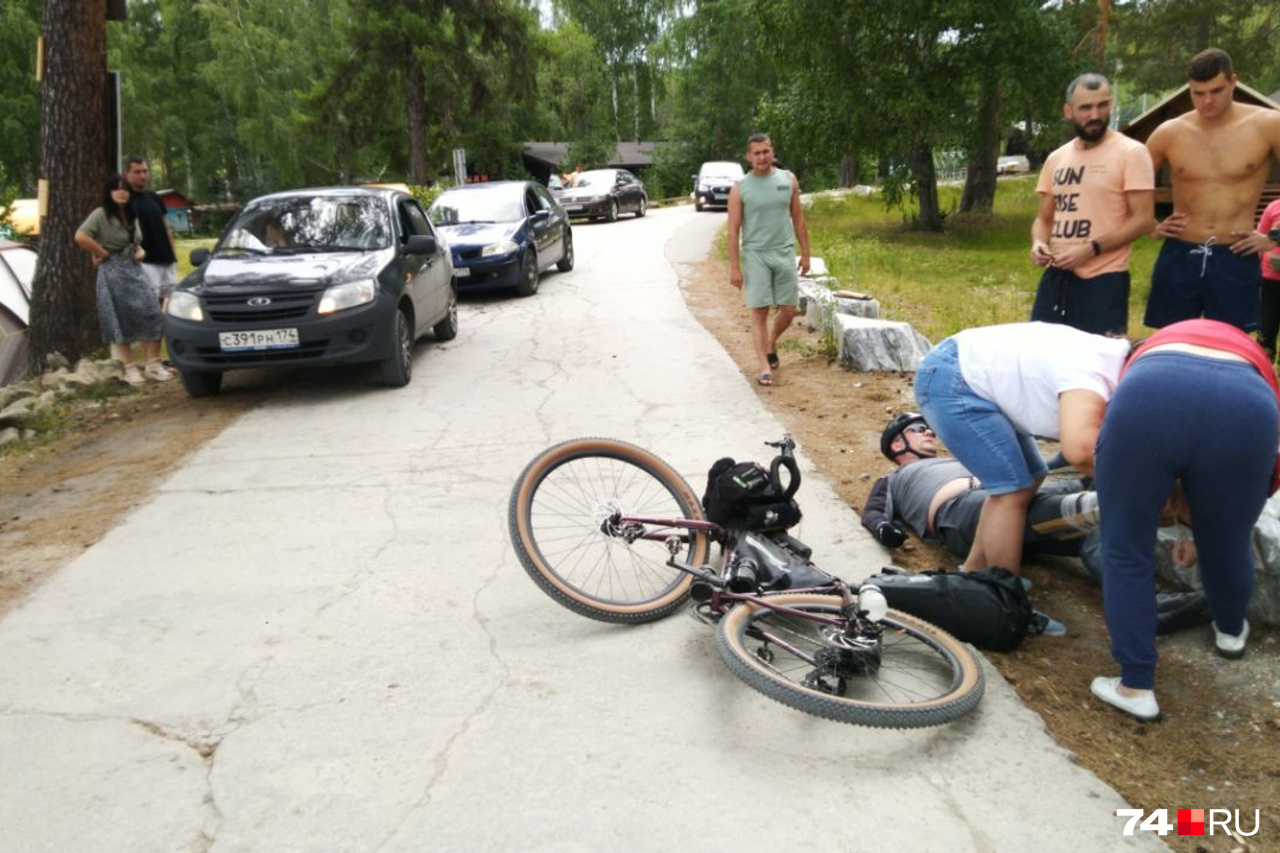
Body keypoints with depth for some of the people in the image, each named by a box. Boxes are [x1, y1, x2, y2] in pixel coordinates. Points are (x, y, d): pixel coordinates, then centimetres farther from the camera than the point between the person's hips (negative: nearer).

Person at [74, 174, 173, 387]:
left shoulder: (132, 216, 14)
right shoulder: (101, 214, -8)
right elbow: (80, 236, -20)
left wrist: (140, 252, 5)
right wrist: (102, 253, -13)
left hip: (134, 269, 7)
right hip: (113, 272, -6)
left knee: (151, 315, -1)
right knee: (121, 322, -1)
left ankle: (153, 365, 4)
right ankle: (131, 368, 5)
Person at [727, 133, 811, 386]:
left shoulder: (788, 180, 6)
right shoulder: (740, 189, -2)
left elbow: (798, 219, 10)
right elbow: (733, 230, -3)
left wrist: (805, 254, 8)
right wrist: (734, 267, -8)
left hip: (785, 253, 3)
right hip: (755, 255, -3)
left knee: (789, 310, 6)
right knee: (759, 312, -4)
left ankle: (771, 344, 35)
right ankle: (765, 367, 2)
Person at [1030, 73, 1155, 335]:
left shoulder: (1131, 152, -4)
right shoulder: (1056, 159, 13)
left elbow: (1143, 219, -9)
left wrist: (1091, 249, -19)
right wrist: (1038, 243, -4)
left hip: (1104, 281, -5)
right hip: (1055, 277, 5)